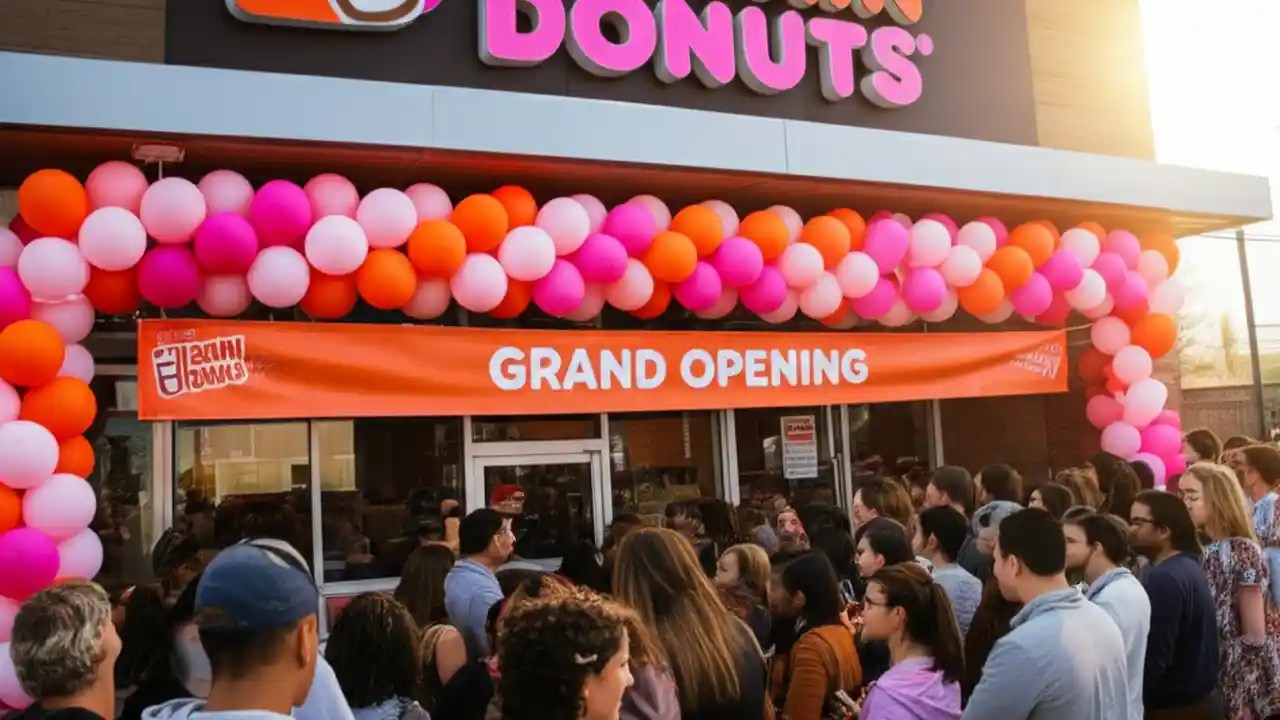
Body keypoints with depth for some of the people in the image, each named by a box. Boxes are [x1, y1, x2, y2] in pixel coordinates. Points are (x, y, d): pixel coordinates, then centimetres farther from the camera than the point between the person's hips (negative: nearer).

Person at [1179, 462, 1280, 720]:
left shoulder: (1241, 551, -16)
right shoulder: (1202, 549, 5)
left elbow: (1255, 636, -15)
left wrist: (1217, 658, -8)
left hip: (1237, 680, -6)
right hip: (1206, 673, 6)